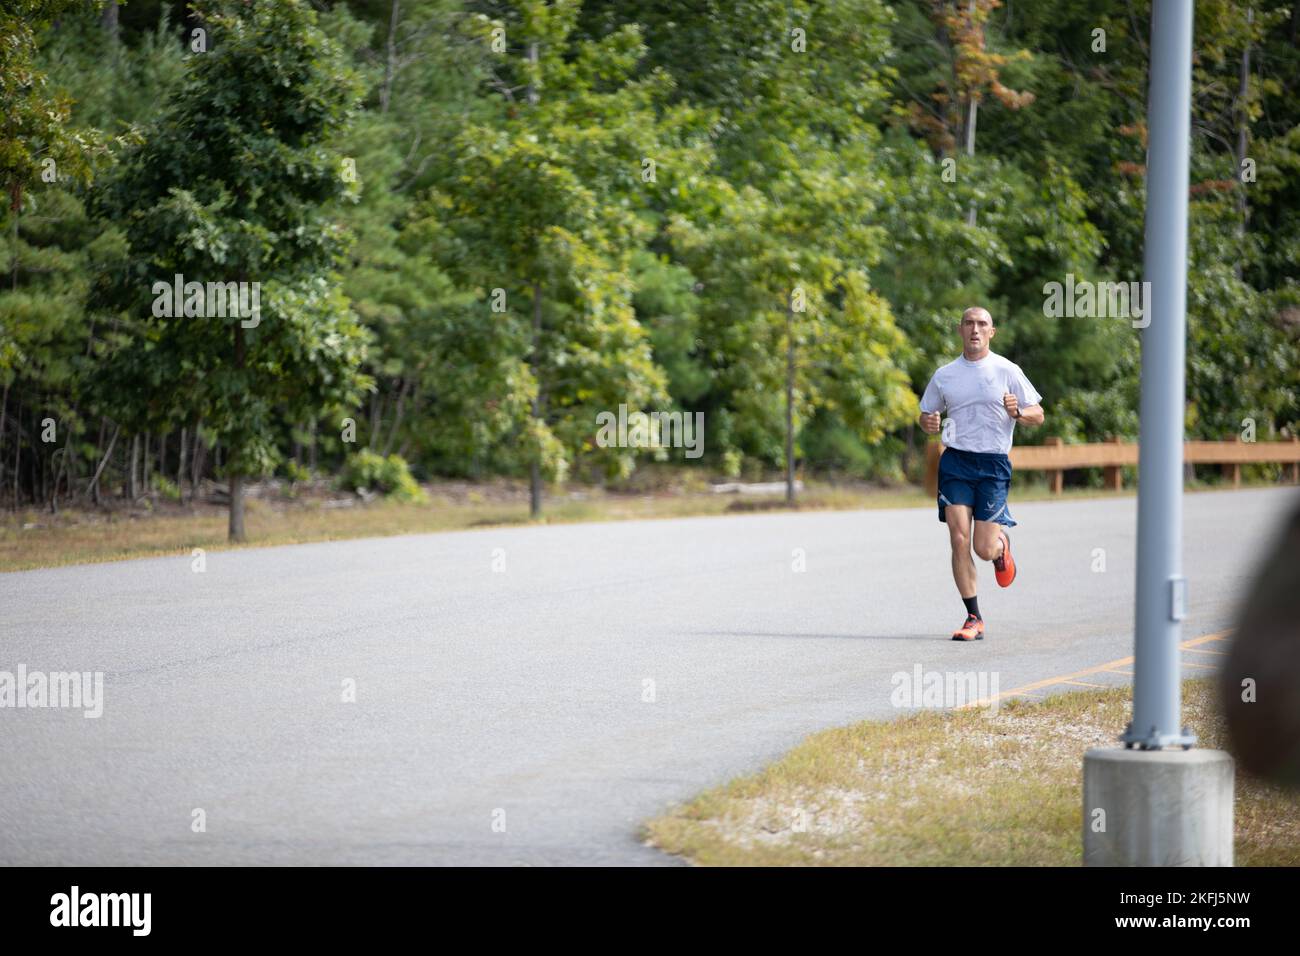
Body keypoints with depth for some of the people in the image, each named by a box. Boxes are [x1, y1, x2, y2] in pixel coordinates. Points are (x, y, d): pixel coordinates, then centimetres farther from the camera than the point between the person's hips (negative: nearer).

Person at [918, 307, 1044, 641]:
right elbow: (927, 415, 20)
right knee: (959, 539, -12)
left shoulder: (1007, 371, 1)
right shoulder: (945, 375, 9)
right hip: (956, 461, 2)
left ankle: (1002, 543, 33)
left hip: (993, 463, -2)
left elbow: (1038, 415, 3)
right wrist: (929, 423, -5)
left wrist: (1018, 412, -19)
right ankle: (974, 619, -4)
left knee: (984, 549, -6)